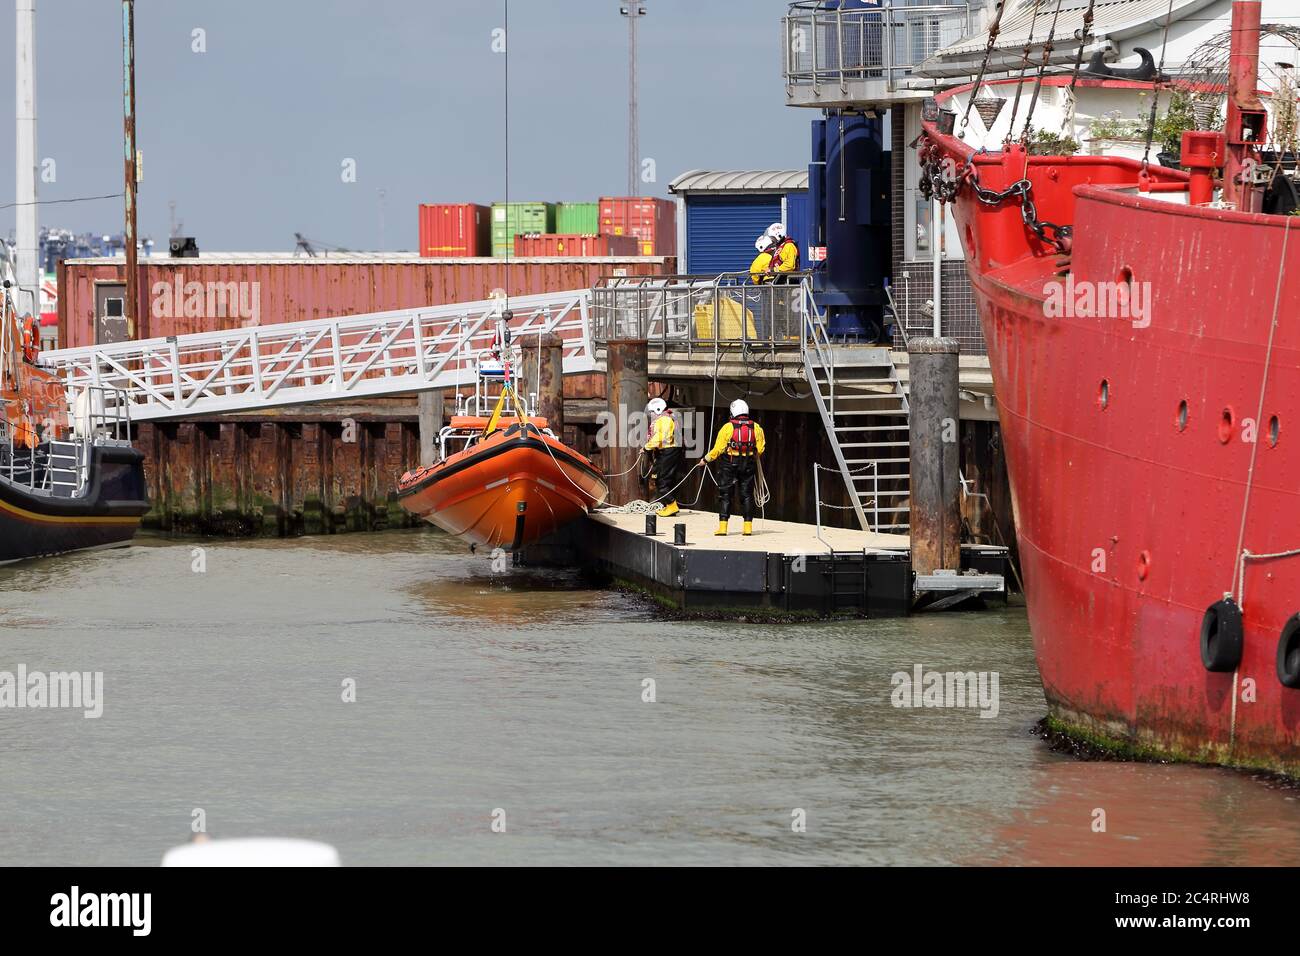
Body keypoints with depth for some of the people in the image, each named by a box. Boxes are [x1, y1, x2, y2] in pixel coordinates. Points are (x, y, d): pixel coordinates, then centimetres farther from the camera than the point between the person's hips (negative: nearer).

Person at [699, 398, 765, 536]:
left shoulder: (728, 427, -10)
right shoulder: (756, 428, -1)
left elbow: (718, 449, -9)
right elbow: (760, 448, 4)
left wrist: (706, 459, 6)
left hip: (730, 465, -3)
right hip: (748, 465, 3)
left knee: (725, 495, 3)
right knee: (747, 495, 11)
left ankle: (722, 526, -3)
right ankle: (748, 526, 8)